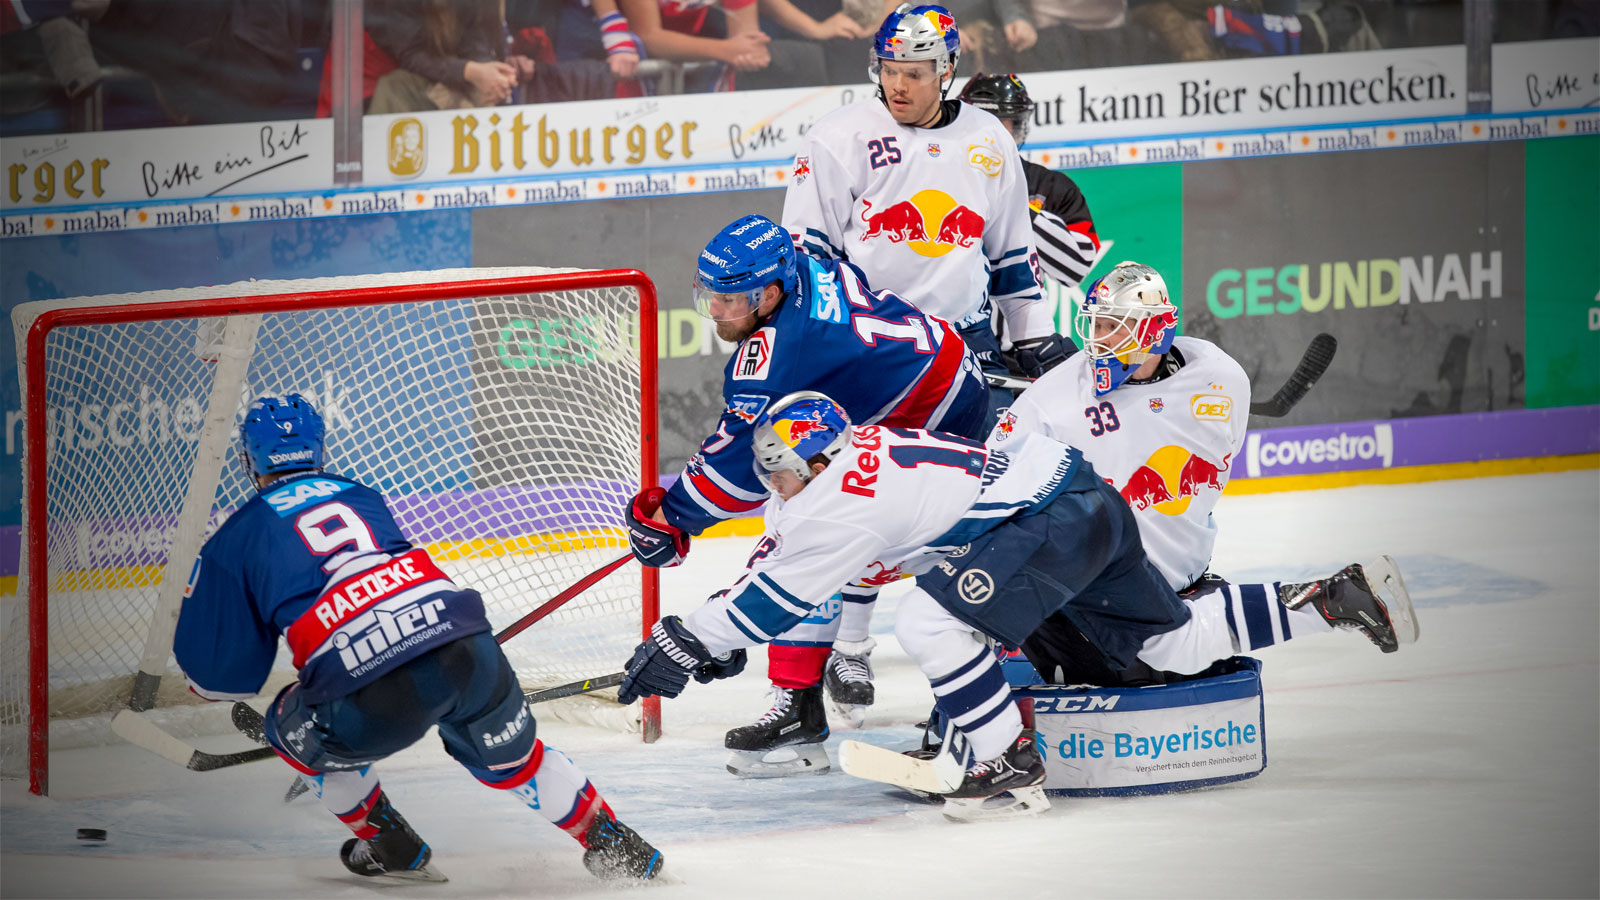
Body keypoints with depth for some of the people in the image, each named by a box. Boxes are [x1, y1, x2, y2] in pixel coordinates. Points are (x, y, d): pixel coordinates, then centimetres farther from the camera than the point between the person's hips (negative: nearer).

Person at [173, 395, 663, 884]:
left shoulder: (236, 539, 16)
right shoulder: (362, 497, 30)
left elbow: (214, 671, 19)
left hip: (377, 704, -4)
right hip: (470, 653, 4)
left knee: (294, 729, 27)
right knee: (508, 756, 32)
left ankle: (393, 850, 30)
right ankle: (614, 846, 35)